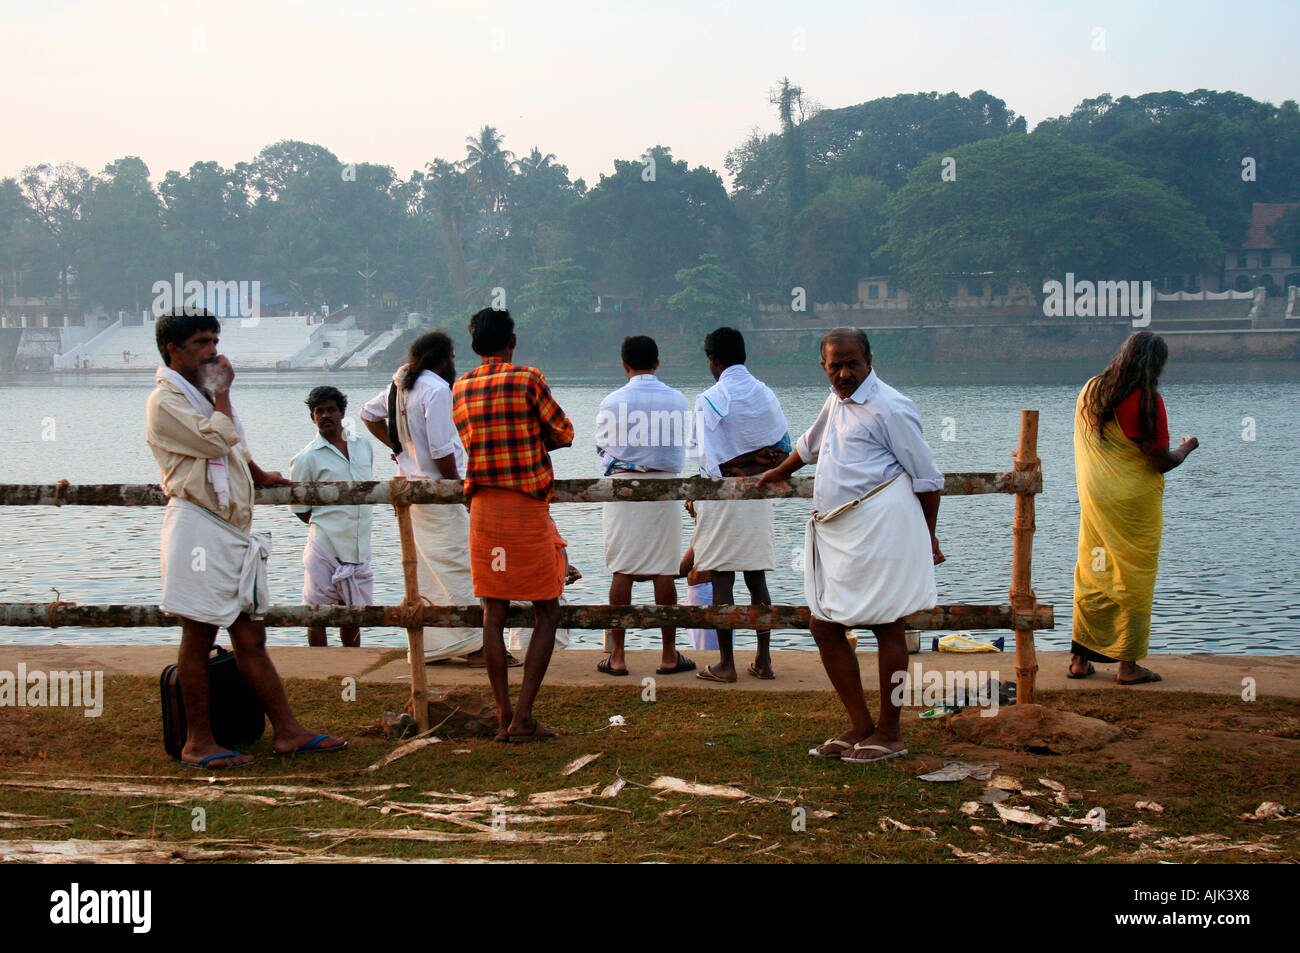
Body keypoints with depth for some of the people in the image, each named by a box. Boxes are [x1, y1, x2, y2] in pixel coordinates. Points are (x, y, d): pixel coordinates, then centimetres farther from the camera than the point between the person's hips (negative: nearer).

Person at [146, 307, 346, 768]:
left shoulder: (204, 397, 21)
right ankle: (197, 742, 3)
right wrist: (221, 393, -7)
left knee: (251, 638, 9)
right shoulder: (166, 400, -8)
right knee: (198, 636, -3)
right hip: (197, 526, -9)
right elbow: (216, 440, -20)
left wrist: (259, 475, 45)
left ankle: (288, 730, 9)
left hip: (232, 530, 9)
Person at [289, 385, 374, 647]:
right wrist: (323, 526, -3)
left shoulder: (363, 445, 9)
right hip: (324, 548, -4)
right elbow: (298, 507, -1)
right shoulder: (306, 458, -5)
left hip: (359, 546, 4)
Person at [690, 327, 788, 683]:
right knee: (757, 579, 10)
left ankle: (725, 664, 1)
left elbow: (710, 459, -13)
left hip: (722, 494, -5)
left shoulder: (709, 400, -10)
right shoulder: (765, 394, 6)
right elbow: (785, 446, 10)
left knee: (721, 580, 0)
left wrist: (698, 495, -2)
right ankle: (763, 660, 12)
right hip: (760, 494, 5)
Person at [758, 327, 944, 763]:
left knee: (886, 624, -3)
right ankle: (860, 727, 14)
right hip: (836, 532, 9)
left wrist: (929, 536, -2)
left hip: (879, 526, -9)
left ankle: (889, 733, 4)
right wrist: (778, 473, 54)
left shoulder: (889, 408, -8)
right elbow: (810, 445, 39)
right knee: (824, 626, 7)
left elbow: (927, 477, -5)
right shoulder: (836, 402, 18)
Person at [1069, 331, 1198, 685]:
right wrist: (1186, 448, 4)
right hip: (1135, 501, -6)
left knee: (1091, 574, 12)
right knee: (1134, 579, 3)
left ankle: (1080, 658, 14)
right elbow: (1161, 461, -14)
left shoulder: (1090, 391, 4)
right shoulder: (1147, 400, -17)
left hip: (1093, 497, 6)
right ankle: (1128, 665, 6)